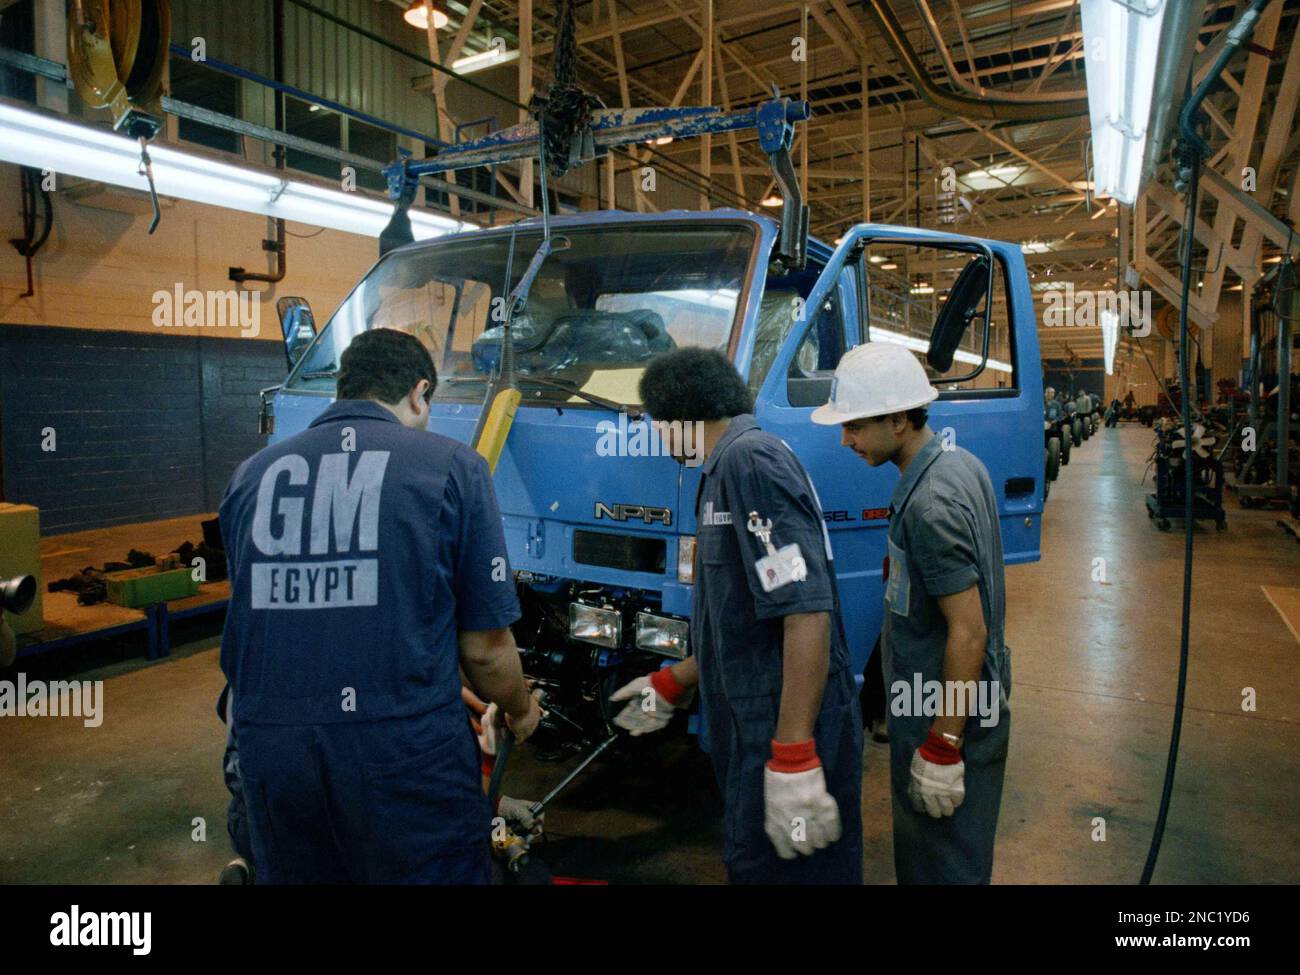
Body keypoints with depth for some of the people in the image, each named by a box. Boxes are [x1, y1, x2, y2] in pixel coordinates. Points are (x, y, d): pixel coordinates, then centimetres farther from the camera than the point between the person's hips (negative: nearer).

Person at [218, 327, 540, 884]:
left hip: (267, 751, 5)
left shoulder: (252, 475, 8)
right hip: (407, 751, -4)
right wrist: (520, 710, 18)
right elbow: (485, 648, -4)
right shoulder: (450, 466, -4)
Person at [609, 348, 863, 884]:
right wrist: (669, 686, 26)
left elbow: (807, 613, -24)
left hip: (789, 730, -10)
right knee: (753, 863, 20)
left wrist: (792, 760, -25)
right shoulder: (729, 468, 16)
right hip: (754, 725, 10)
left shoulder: (750, 459, -15)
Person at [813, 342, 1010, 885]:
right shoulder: (960, 462, 4)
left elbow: (969, 632, -26)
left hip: (945, 714, -10)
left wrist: (943, 748, -20)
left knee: (943, 864, 7)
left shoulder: (929, 506, -27)